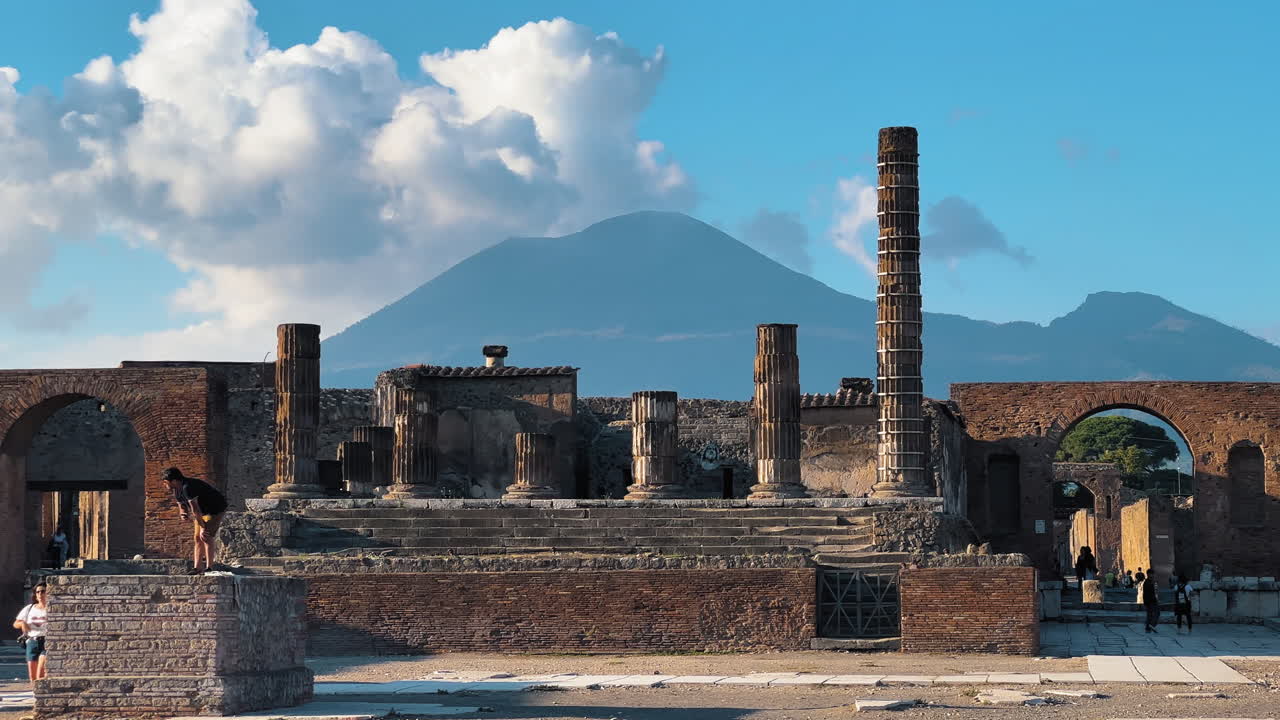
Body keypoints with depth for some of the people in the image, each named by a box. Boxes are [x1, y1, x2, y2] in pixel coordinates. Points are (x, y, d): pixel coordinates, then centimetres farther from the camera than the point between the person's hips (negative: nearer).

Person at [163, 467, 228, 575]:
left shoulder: (187, 487, -31)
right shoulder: (177, 491, 2)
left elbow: (195, 509, -31)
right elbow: (182, 506, 13)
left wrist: (202, 527, -27)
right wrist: (183, 514, -11)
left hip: (215, 509, -10)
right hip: (203, 511, 10)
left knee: (206, 537, -18)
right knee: (198, 538, 5)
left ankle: (209, 568, -16)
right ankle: (196, 568, 5)